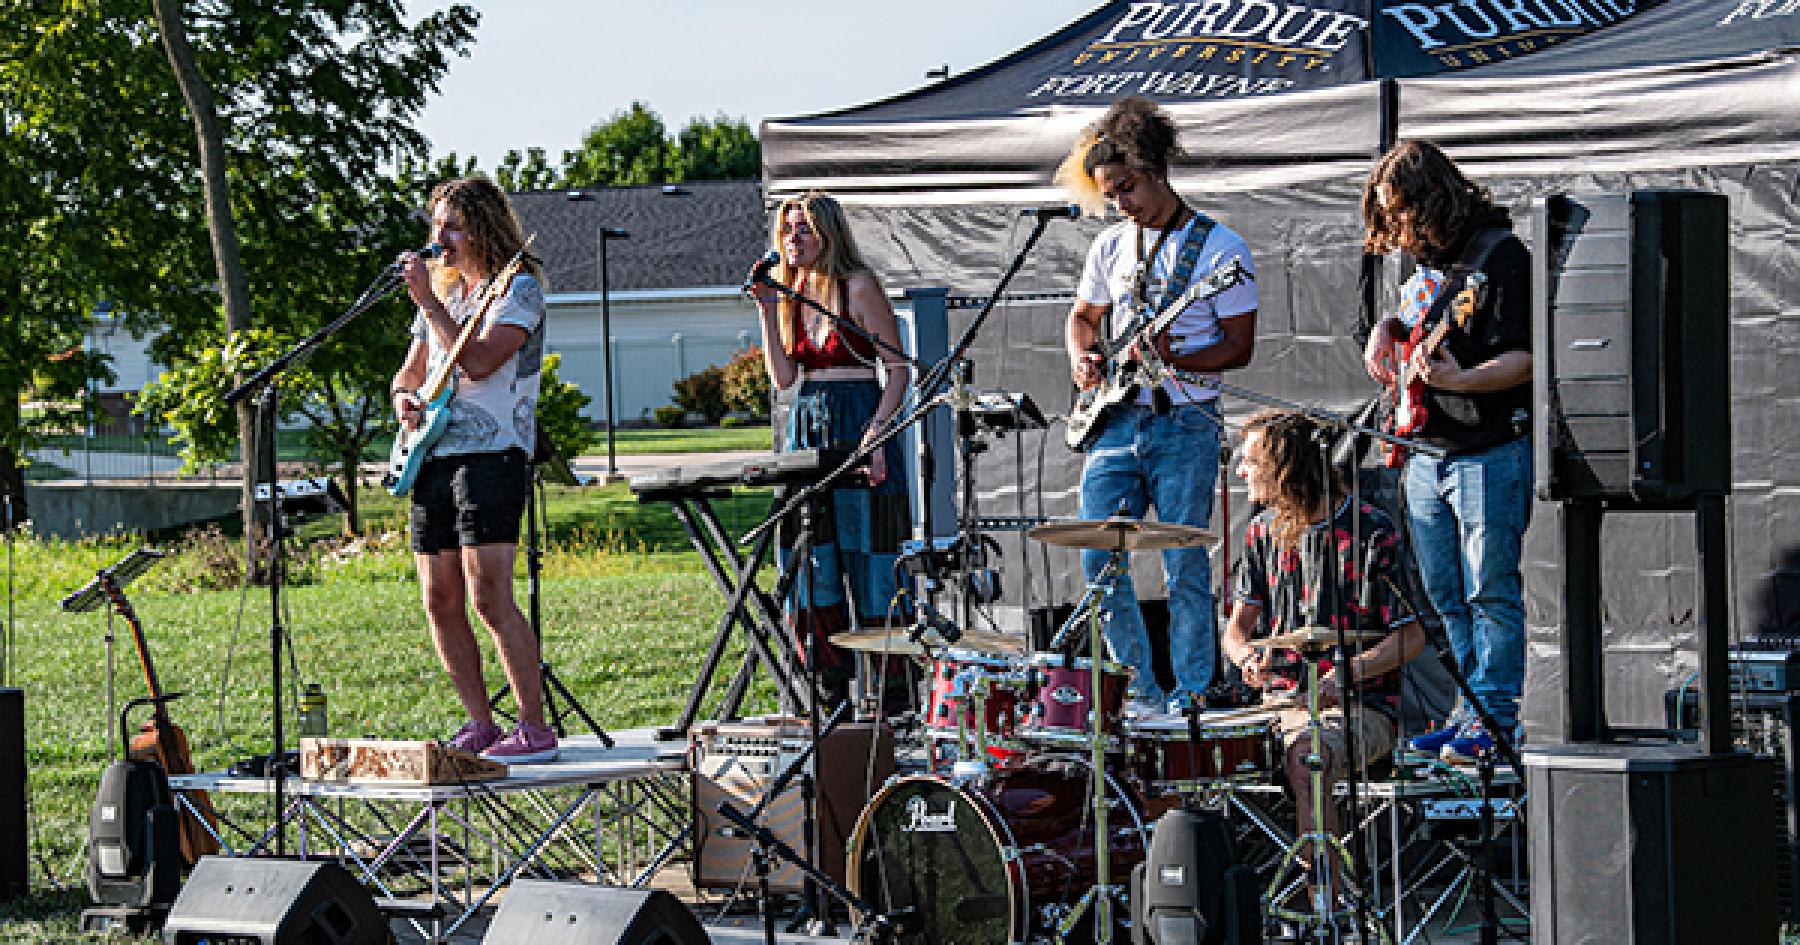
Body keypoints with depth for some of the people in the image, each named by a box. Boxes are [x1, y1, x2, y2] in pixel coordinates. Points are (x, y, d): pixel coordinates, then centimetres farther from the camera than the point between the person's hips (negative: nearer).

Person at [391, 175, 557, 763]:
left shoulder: (519, 287, -5)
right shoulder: (444, 292, 19)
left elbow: (479, 362, -18)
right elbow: (411, 369, 26)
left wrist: (428, 300, -16)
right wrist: (403, 397, 4)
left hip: (492, 455, -8)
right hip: (435, 458, 8)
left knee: (488, 597, -16)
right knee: (440, 602, 5)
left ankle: (534, 729, -13)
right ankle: (481, 726, 15)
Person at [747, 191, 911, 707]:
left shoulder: (859, 286, -6)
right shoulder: (792, 291, 12)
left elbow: (898, 368, -7)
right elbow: (783, 378, 6)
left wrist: (876, 432, -19)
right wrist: (768, 311, -2)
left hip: (857, 426, -6)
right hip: (806, 430, 6)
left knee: (866, 561, -5)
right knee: (815, 564, 3)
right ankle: (832, 687, 7)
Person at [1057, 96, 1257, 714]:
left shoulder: (1218, 247, -6)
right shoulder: (1111, 245, 11)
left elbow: (1239, 345, -6)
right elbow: (1083, 317, 25)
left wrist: (1174, 359, -22)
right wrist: (1082, 360, 3)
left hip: (1183, 425, -5)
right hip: (1115, 422, 5)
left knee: (1184, 568, -4)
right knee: (1097, 559, 0)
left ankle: (1190, 698, 3)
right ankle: (1140, 692, 10)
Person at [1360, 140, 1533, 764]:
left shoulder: (1500, 254, -11)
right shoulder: (1423, 259, 15)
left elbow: (1524, 359, -17)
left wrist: (1461, 379, -31)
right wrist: (1386, 335, 11)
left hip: (1489, 452, -9)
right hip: (1425, 454, 9)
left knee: (1490, 594, -6)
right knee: (1447, 597, 11)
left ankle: (1497, 718, -2)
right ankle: (1477, 707, 19)